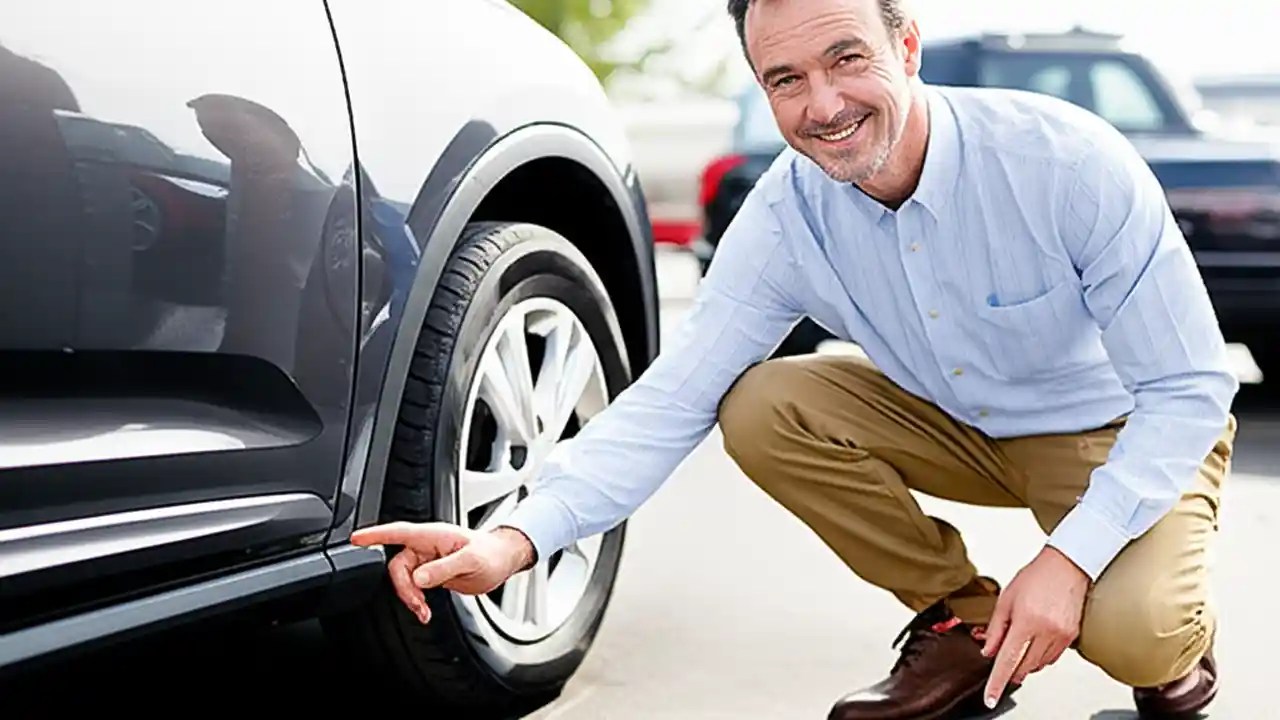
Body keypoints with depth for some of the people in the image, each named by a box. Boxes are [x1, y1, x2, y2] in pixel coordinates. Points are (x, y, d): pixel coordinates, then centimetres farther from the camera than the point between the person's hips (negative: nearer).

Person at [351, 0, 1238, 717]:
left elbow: (1190, 388, -23)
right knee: (760, 410, -19)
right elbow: (672, 397, -19)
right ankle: (961, 624, 0)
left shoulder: (1069, 160, -29)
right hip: (964, 427, 5)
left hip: (1124, 430, -4)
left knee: (1125, 627, -34)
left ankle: (1177, 647, 7)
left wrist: (1071, 555, -36)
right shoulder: (786, 216, -18)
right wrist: (518, 540, -35)